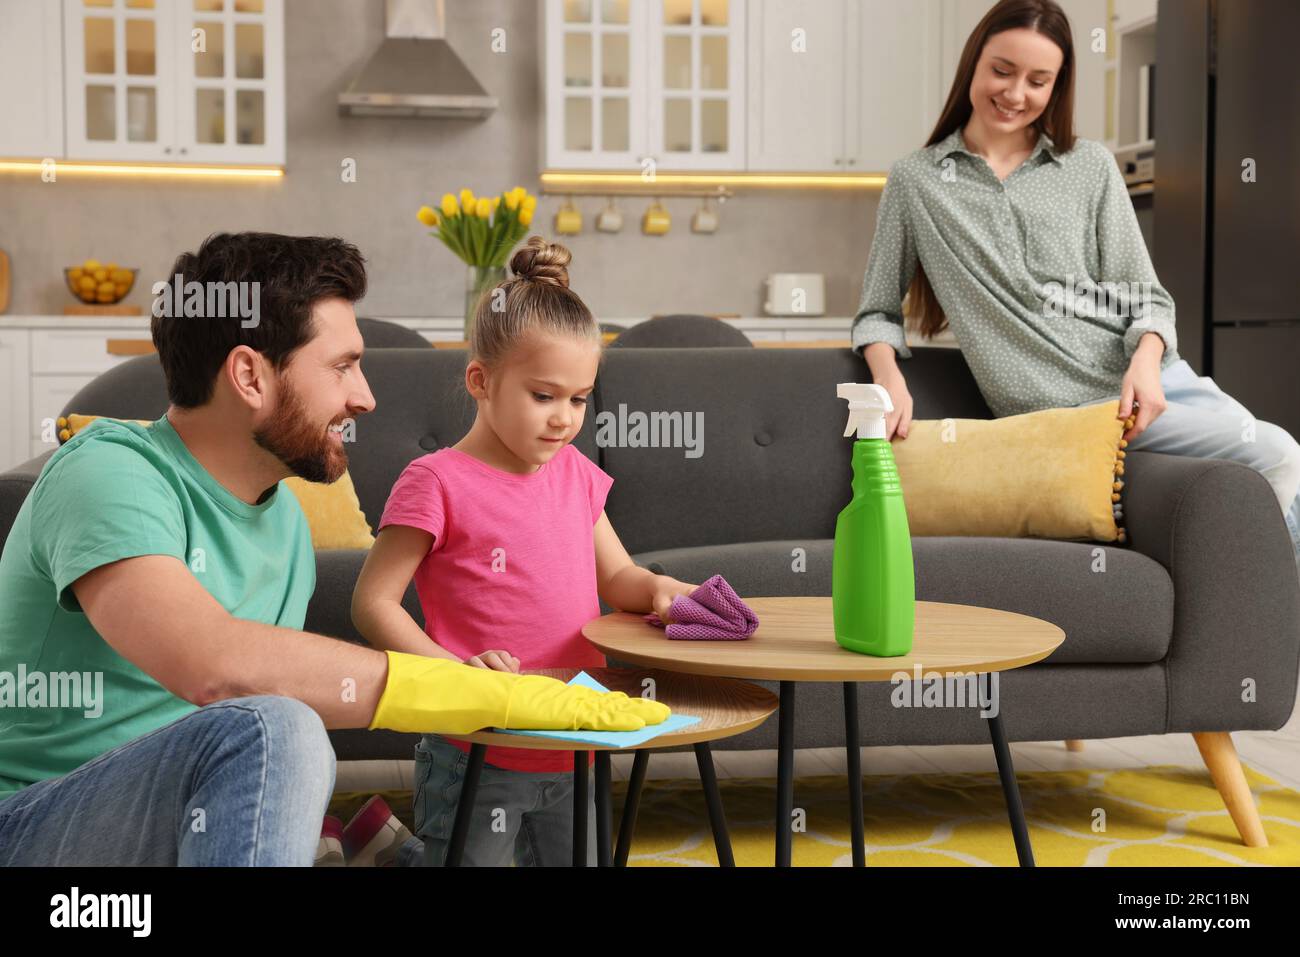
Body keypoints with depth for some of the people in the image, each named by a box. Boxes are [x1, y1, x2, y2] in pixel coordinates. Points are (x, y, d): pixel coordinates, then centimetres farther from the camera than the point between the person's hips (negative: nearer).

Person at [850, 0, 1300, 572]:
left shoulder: (1090, 166, 13)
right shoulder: (914, 181, 9)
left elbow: (1144, 295, 10)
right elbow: (878, 311, 13)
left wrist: (1146, 360, -12)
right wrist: (889, 378, -8)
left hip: (1142, 380, 4)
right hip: (1055, 412, -4)